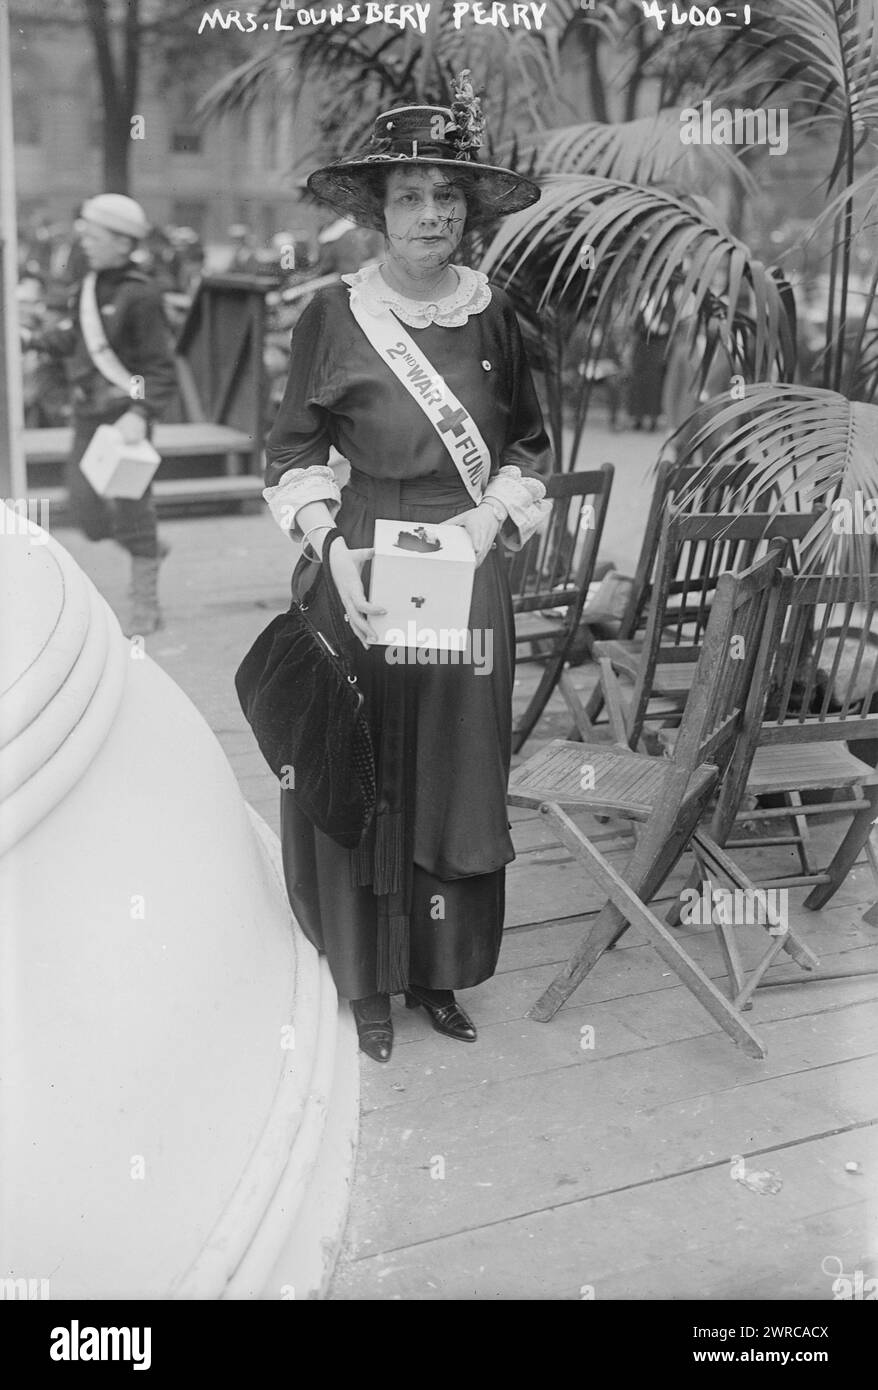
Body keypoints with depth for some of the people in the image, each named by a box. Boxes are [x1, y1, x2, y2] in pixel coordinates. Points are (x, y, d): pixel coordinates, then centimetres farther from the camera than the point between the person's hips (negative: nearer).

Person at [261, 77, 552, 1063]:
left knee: (457, 773, 10)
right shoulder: (333, 314, -4)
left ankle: (440, 970, 28)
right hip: (358, 573, -2)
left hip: (468, 573, 3)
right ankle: (365, 982, 21)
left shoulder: (493, 315, 4)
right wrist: (335, 549, -15)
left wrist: (493, 513, -6)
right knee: (359, 779, 4)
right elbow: (292, 455, -1)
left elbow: (530, 447, 12)